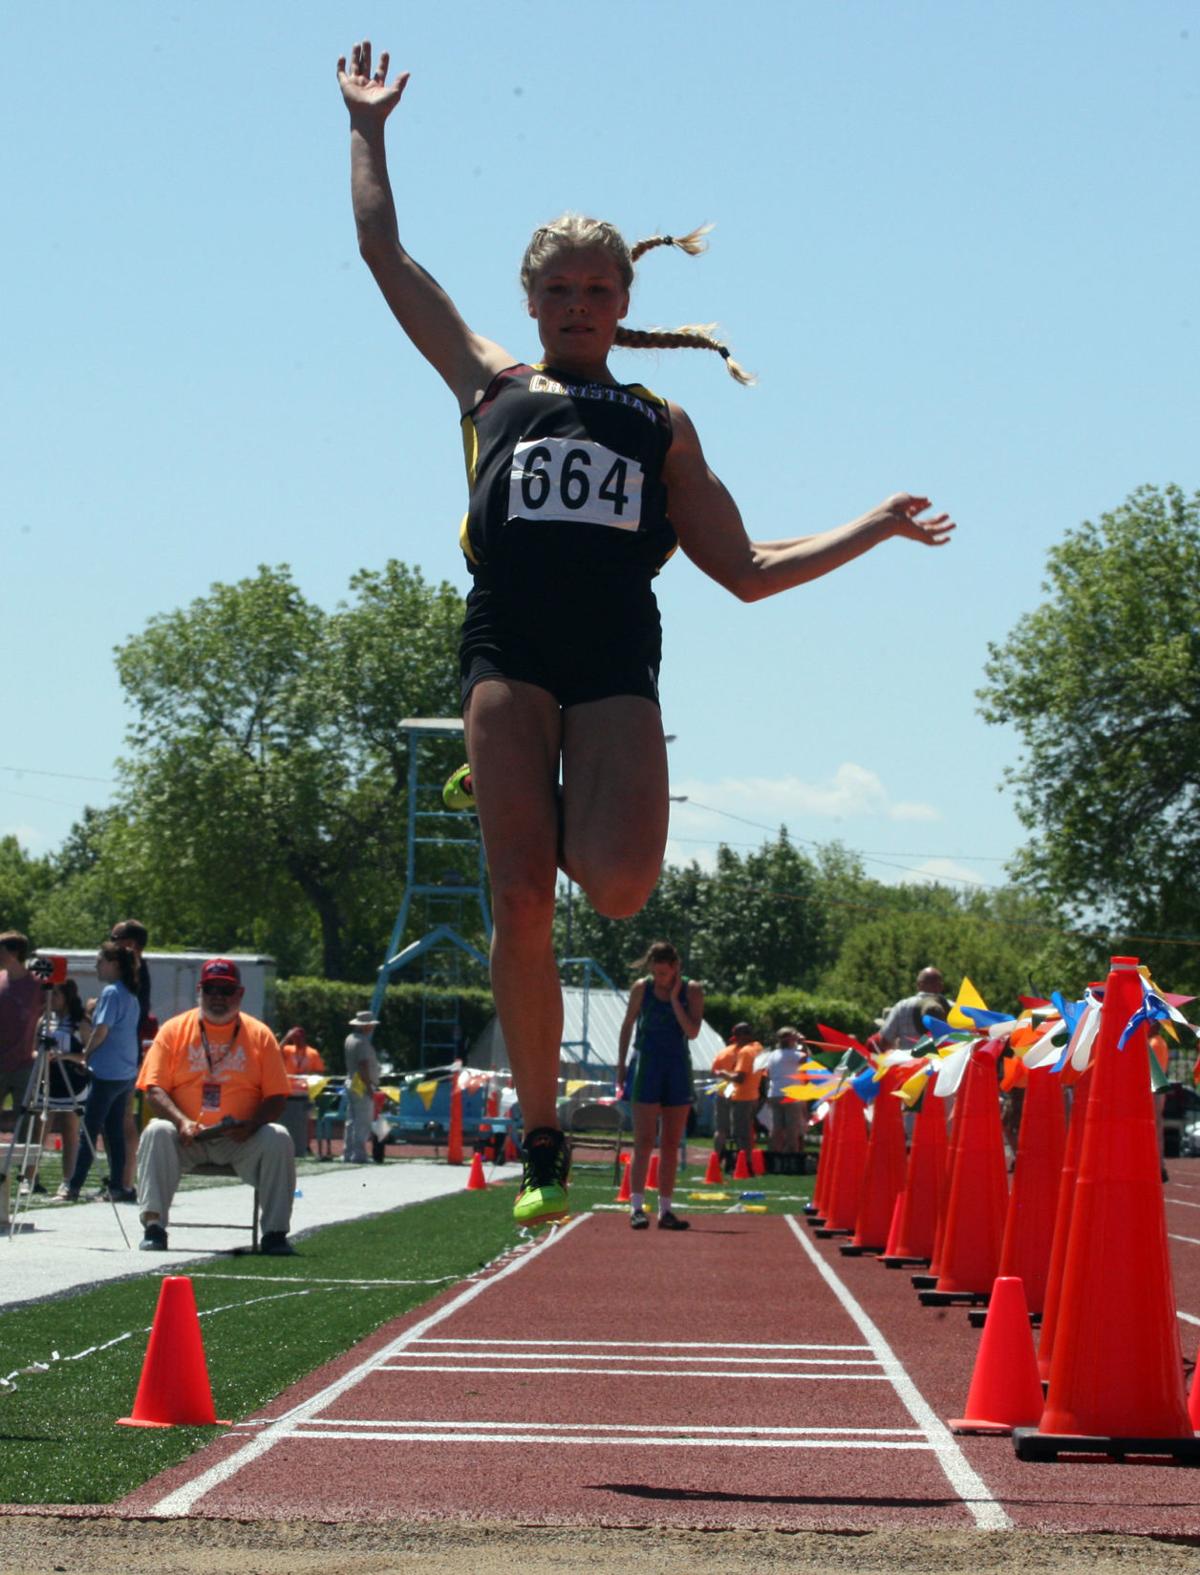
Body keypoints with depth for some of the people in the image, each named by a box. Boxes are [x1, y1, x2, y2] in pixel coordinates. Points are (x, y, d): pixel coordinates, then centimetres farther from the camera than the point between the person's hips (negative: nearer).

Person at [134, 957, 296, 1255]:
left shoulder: (259, 1034, 8)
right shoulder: (174, 1030, 7)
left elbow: (277, 1097, 4)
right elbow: (154, 1089, 0)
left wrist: (250, 1126, -17)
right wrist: (181, 1121, -20)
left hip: (240, 1140, 0)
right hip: (187, 1139, 0)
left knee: (278, 1139, -27)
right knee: (156, 1133, -31)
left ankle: (275, 1233, -21)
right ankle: (153, 1228, -30)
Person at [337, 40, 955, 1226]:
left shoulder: (661, 426, 22)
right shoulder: (492, 383, 21)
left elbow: (747, 572, 22)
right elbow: (386, 257, 22)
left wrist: (873, 529, 19)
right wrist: (368, 126, 27)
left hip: (616, 656, 1)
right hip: (508, 647, 0)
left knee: (617, 885, -21)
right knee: (520, 902, -11)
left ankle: (560, 817, 17)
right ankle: (540, 1141, 1)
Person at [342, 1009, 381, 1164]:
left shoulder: (350, 1039, 13)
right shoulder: (362, 1042, -16)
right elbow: (363, 1066, -22)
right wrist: (369, 1087, -21)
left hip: (351, 1083, 10)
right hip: (362, 1086, -10)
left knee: (351, 1122, 13)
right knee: (362, 1123, -7)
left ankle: (347, 1154, 15)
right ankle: (358, 1155, -9)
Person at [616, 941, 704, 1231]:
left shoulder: (691, 990, -1)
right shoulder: (642, 988, -2)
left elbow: (692, 1031, -11)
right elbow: (627, 1026, 7)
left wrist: (674, 999, -16)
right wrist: (621, 1066, 6)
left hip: (678, 1069, 2)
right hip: (646, 1066, -2)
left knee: (671, 1144, 4)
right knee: (644, 1141, -10)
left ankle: (666, 1210, 8)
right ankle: (636, 1207, -13)